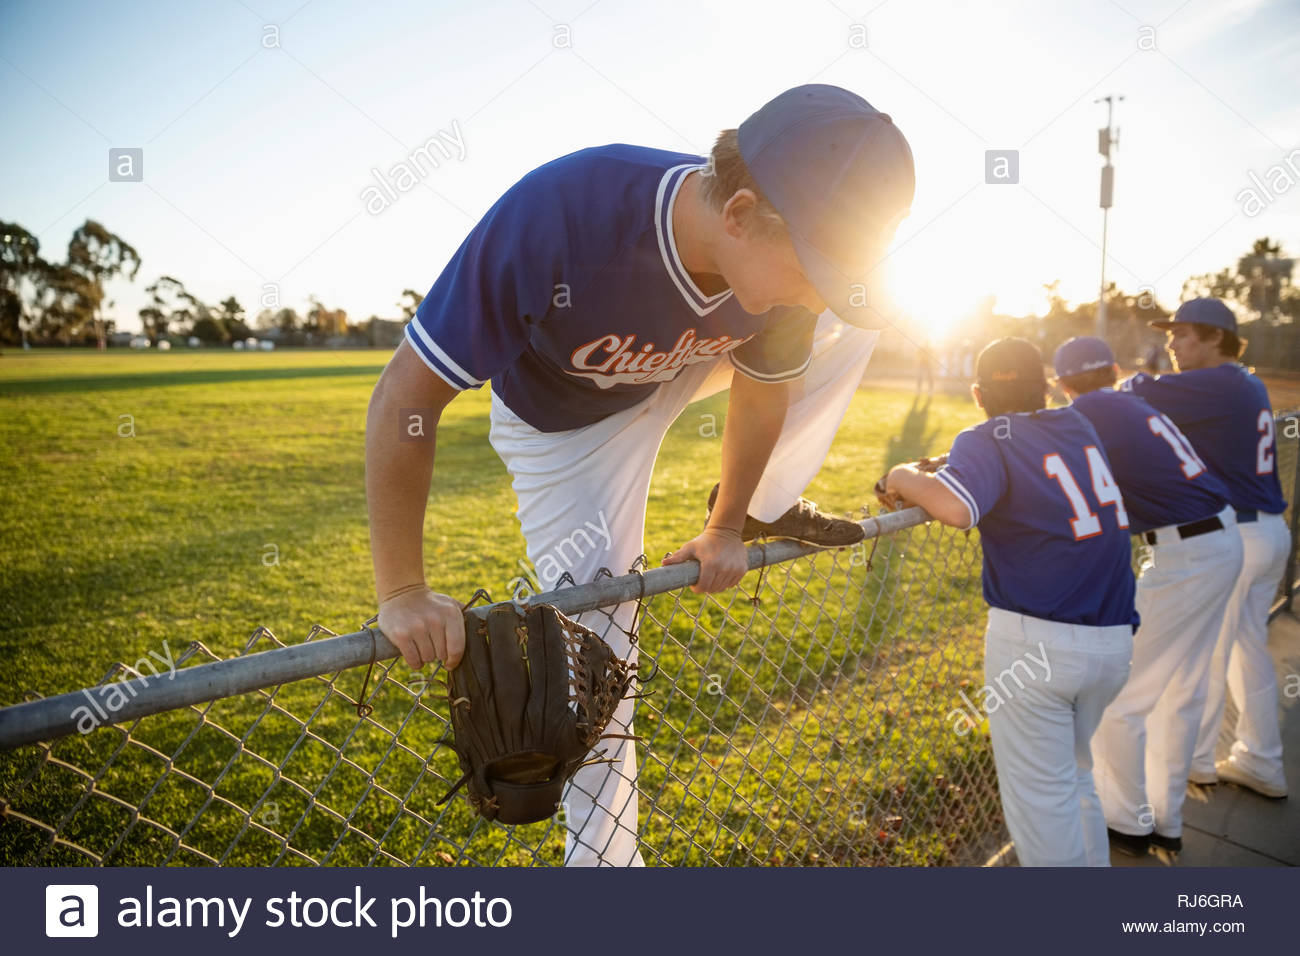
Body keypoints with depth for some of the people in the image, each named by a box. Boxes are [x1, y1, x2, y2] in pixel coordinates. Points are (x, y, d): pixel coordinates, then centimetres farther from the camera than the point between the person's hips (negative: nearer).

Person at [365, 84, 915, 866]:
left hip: (674, 373, 4)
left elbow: (762, 391, -7)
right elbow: (407, 397, -34)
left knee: (855, 322, -5)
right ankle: (603, 852, 20)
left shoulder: (782, 259, -26)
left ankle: (764, 507, 9)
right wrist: (402, 591, -31)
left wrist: (726, 528, 2)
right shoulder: (556, 217, -42)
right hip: (561, 427, -4)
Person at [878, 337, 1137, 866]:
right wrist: (939, 473, 19)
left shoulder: (988, 440, -10)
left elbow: (956, 508, -30)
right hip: (1115, 639, 7)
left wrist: (906, 477, -11)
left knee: (1039, 795, 6)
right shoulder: (1078, 425, 9)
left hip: (1035, 639, -7)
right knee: (1074, 776, 25)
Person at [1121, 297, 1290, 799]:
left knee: (1207, 653, 6)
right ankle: (1262, 763, 29)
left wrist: (1134, 381, 1)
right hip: (1269, 532, 9)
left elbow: (1139, 395, -21)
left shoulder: (1216, 386, -19)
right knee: (1250, 649, 18)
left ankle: (1194, 760, 22)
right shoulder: (1250, 387, 11)